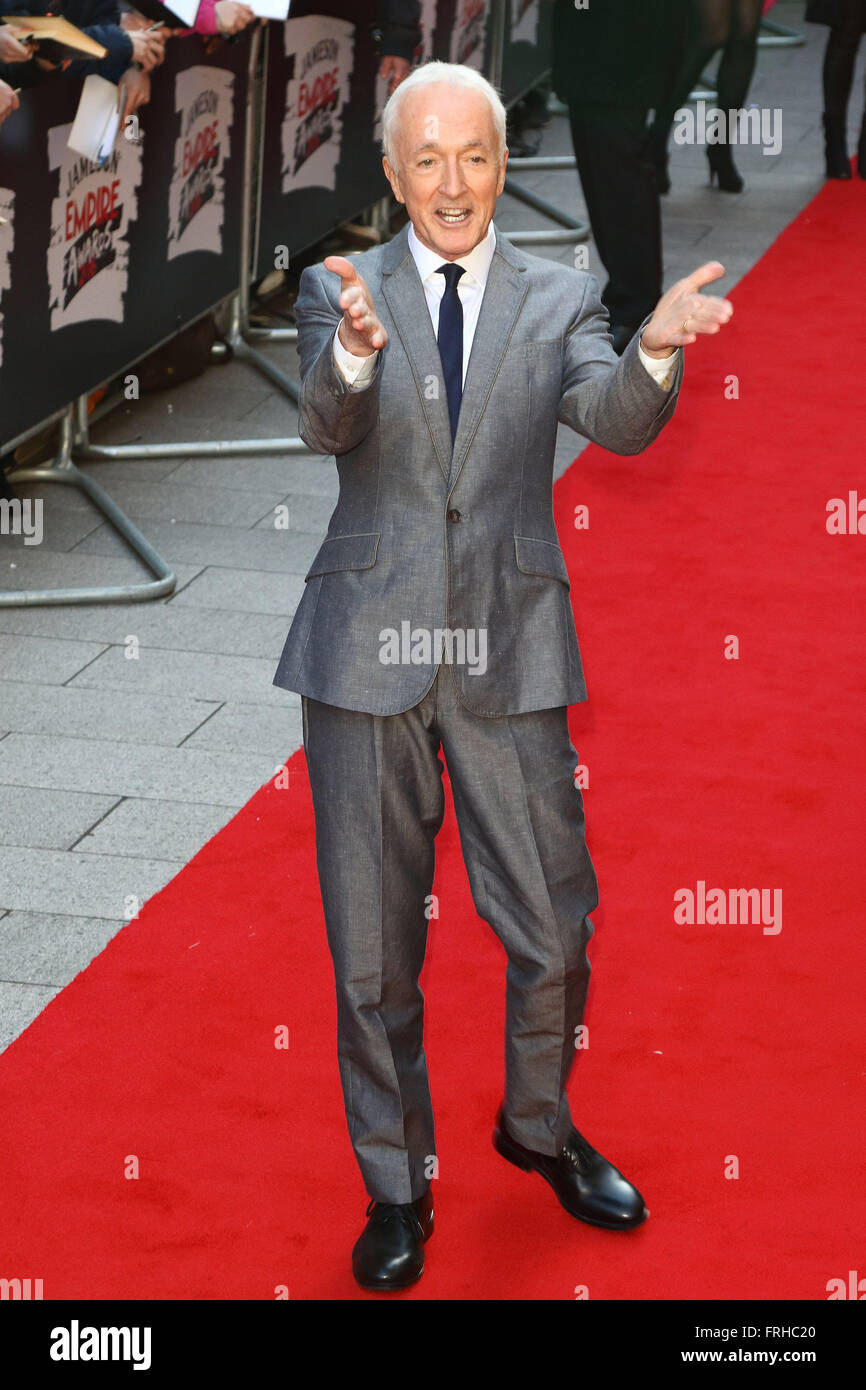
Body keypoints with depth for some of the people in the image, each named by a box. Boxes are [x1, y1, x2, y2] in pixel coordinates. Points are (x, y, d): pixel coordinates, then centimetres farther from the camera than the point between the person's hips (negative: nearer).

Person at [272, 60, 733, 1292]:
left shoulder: (561, 299, 3)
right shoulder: (340, 292, 0)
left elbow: (617, 424, -14)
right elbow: (327, 429, -18)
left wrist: (654, 354, -36)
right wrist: (355, 356, -41)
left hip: (510, 657, 1)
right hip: (370, 656, -1)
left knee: (555, 931, 8)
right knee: (373, 950, 8)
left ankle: (539, 1125, 36)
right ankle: (396, 1188, 25)